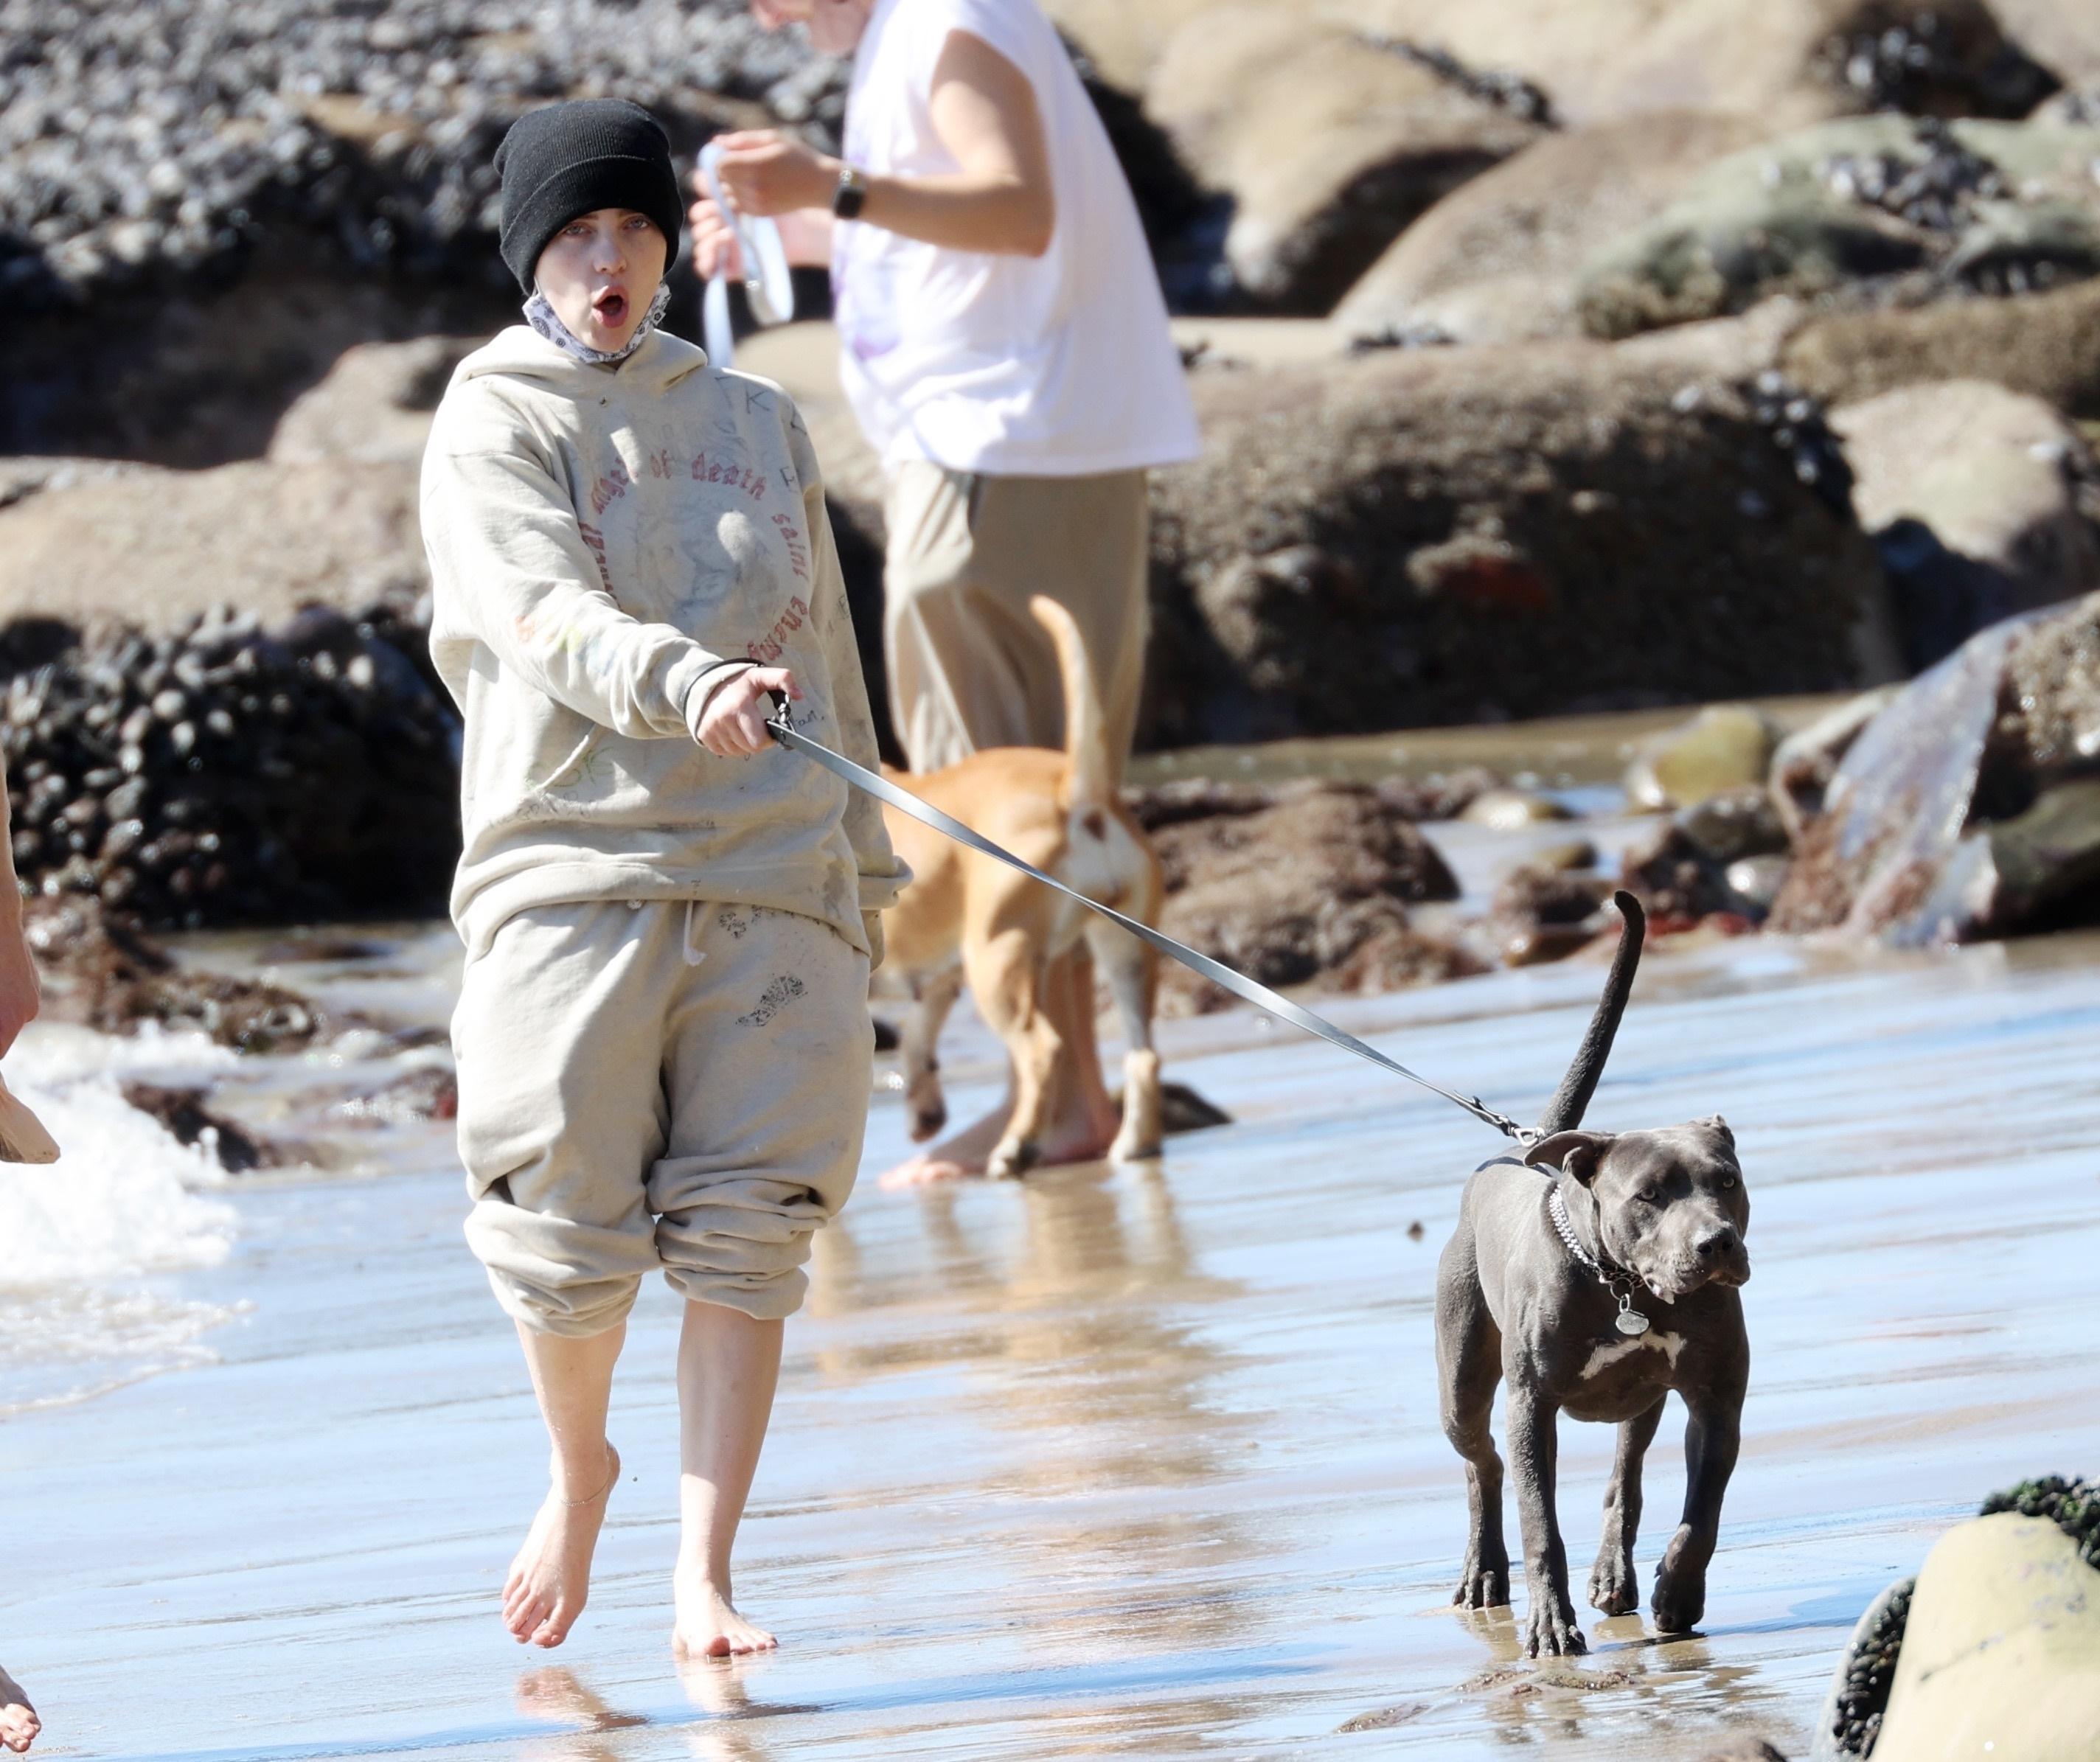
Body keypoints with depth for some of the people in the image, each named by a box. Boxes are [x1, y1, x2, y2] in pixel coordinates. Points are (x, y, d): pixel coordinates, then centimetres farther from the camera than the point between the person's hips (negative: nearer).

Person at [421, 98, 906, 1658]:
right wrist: (687, 683, -33)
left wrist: (867, 863, 23)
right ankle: (579, 1471, 23)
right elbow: (547, 620, -14)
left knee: (746, 1229, -6)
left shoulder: (759, 424, 18)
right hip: (572, 867, -3)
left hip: (771, 877, 3)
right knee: (568, 1229, -7)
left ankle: (703, 1570, -2)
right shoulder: (492, 429, 4)